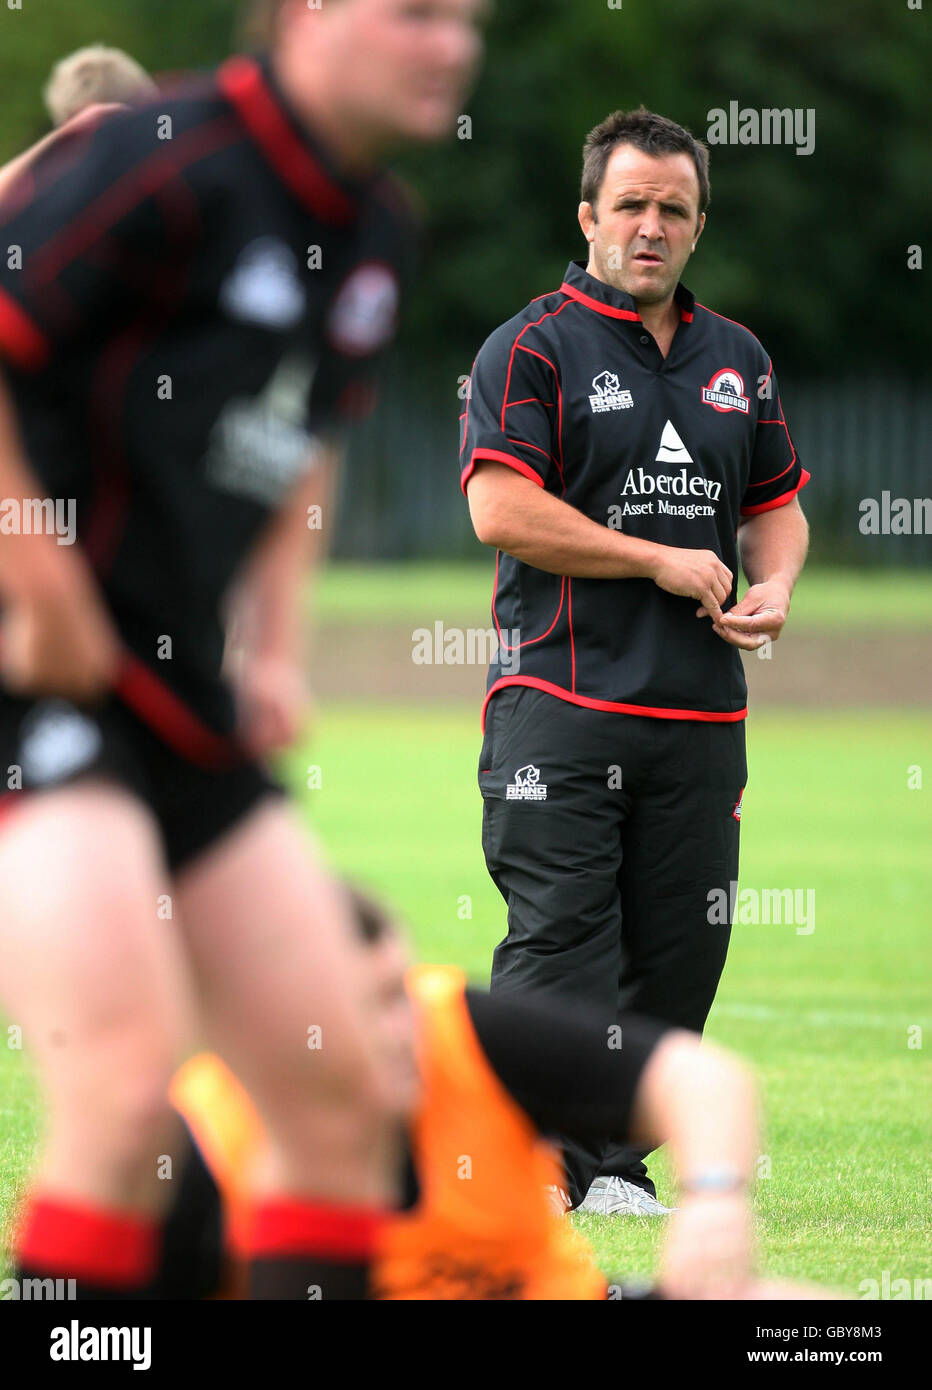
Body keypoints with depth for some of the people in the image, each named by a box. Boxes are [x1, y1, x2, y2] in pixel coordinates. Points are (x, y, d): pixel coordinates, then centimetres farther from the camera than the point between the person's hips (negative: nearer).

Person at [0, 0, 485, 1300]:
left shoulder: (378, 231, 11)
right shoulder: (174, 164, -16)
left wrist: (274, 648, 16)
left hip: (175, 699, 9)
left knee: (345, 1099, 7)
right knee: (130, 1093, -22)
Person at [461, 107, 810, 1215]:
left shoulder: (737, 359, 17)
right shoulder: (531, 348, -2)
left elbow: (779, 502, 26)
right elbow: (502, 510, -13)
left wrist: (775, 589, 3)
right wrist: (664, 562, -11)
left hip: (701, 710, 6)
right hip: (563, 700, -6)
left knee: (678, 953, 4)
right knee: (559, 941, -11)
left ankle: (614, 1166, 13)